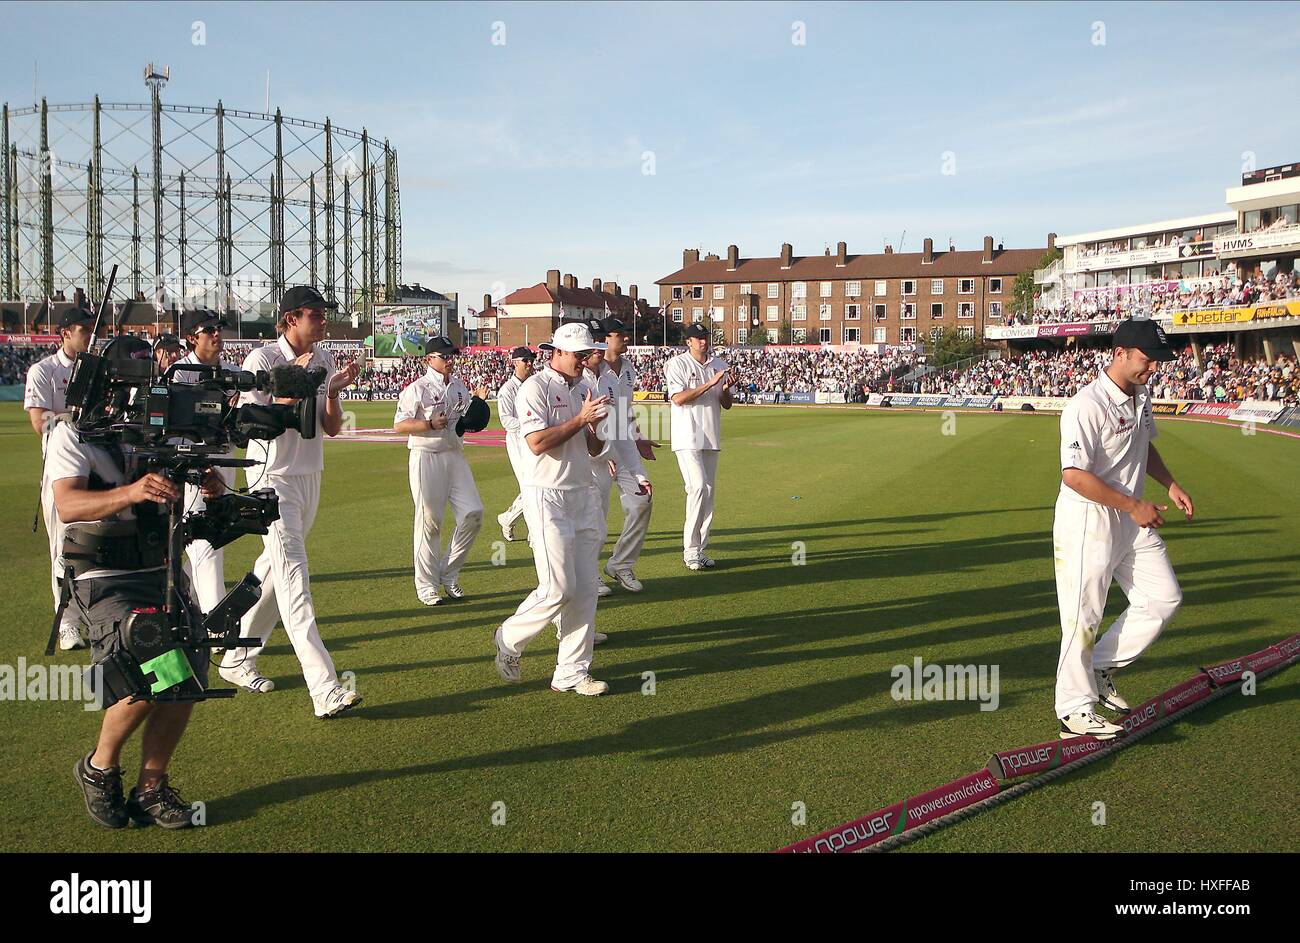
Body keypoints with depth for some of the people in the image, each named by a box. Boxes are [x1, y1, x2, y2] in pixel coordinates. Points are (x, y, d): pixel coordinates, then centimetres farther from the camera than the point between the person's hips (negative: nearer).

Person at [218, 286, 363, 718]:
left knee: (274, 569, 15)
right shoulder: (262, 359, -12)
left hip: (310, 476, 8)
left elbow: (332, 428, 8)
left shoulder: (323, 359, 8)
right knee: (293, 574, -13)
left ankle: (237, 659, 31)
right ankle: (325, 689, -20)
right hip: (273, 477, -7)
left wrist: (332, 392, -10)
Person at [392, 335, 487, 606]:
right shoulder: (417, 388, -7)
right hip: (427, 458, -6)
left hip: (455, 456, 6)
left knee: (473, 513, -3)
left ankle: (448, 575, 13)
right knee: (429, 520, -2)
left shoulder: (459, 387, 13)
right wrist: (431, 424, -20)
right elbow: (399, 425, -10)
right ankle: (426, 586, 10)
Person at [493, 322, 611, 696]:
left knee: (584, 589, 5)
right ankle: (509, 640, 16)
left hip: (584, 494, 8)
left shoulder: (581, 391, 16)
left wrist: (595, 429, -3)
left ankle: (572, 672, 13)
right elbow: (537, 442, -19)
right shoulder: (536, 387, -7)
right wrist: (581, 419, -15)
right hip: (548, 497, -8)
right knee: (558, 589, -9)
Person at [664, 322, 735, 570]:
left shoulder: (719, 365, 12)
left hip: (711, 438, 6)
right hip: (688, 438, -6)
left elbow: (727, 405, 12)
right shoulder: (677, 364, -4)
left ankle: (699, 549, 14)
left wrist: (726, 389, -10)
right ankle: (690, 549, -8)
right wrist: (710, 383, -20)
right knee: (698, 487, -16)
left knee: (708, 492, 6)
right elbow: (679, 398, -16)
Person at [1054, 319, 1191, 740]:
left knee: (1164, 598, 10)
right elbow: (1073, 475, -26)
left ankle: (1100, 668, 22)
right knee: (1083, 617, -2)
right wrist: (1133, 505, -22)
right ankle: (1075, 710, 10)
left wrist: (1170, 484, 11)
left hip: (1131, 521, 9)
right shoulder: (1088, 405, -21)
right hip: (1088, 521, -9)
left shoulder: (1141, 397, 8)